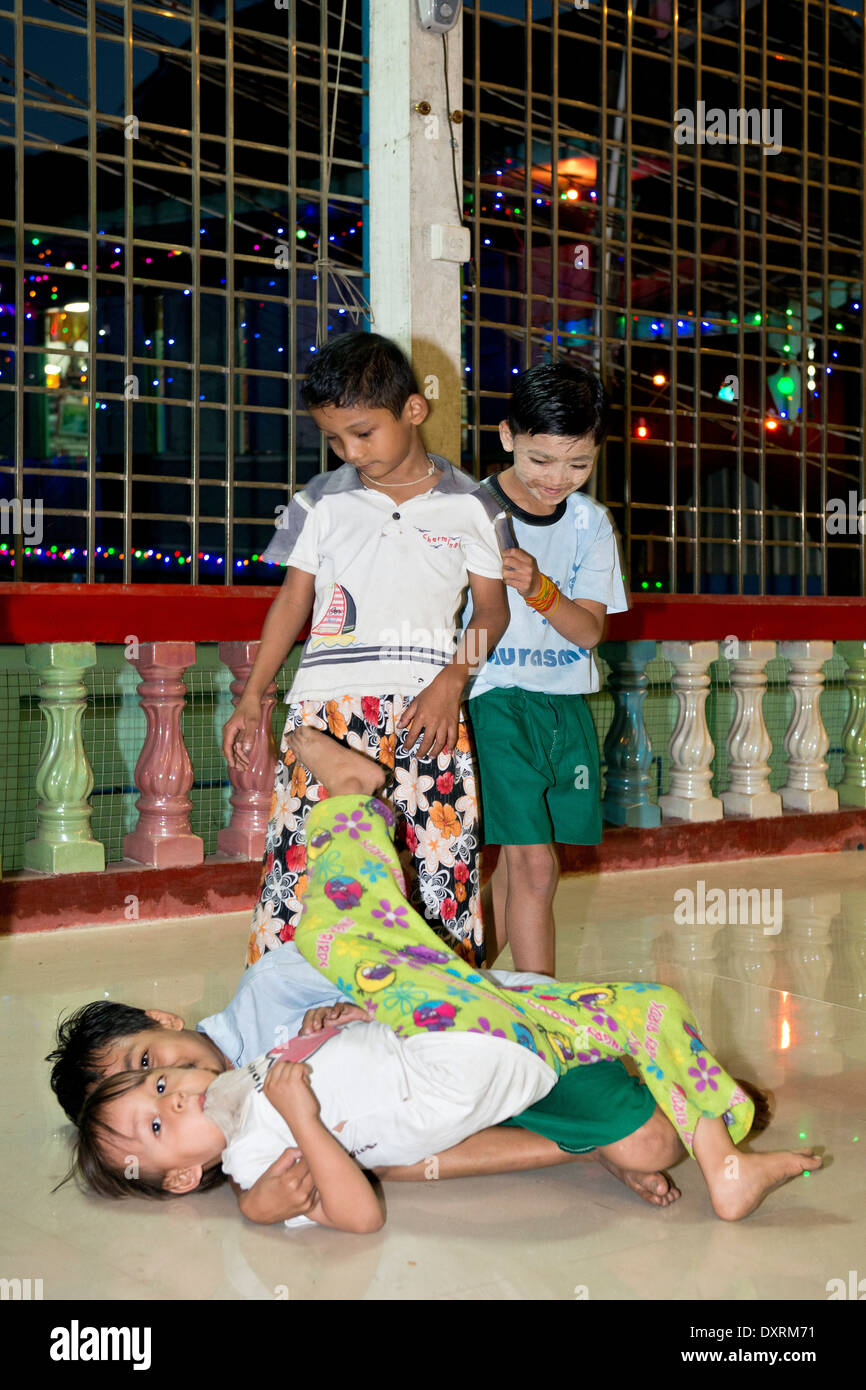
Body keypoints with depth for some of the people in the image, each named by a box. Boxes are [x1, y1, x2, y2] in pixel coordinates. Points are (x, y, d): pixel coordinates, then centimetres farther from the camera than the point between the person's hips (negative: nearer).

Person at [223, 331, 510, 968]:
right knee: (301, 851, -8)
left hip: (428, 706, 0)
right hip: (329, 702, 0)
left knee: (448, 858, -2)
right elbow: (294, 599, 15)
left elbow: (493, 608, 9)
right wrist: (251, 698, 12)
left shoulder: (469, 505, 5)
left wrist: (451, 681, -7)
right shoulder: (322, 501, 9)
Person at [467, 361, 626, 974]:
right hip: (496, 697, -5)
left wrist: (540, 589, -16)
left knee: (517, 868, 9)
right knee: (534, 865, -11)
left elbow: (589, 630, 1)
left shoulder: (591, 522, 6)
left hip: (566, 703, 5)